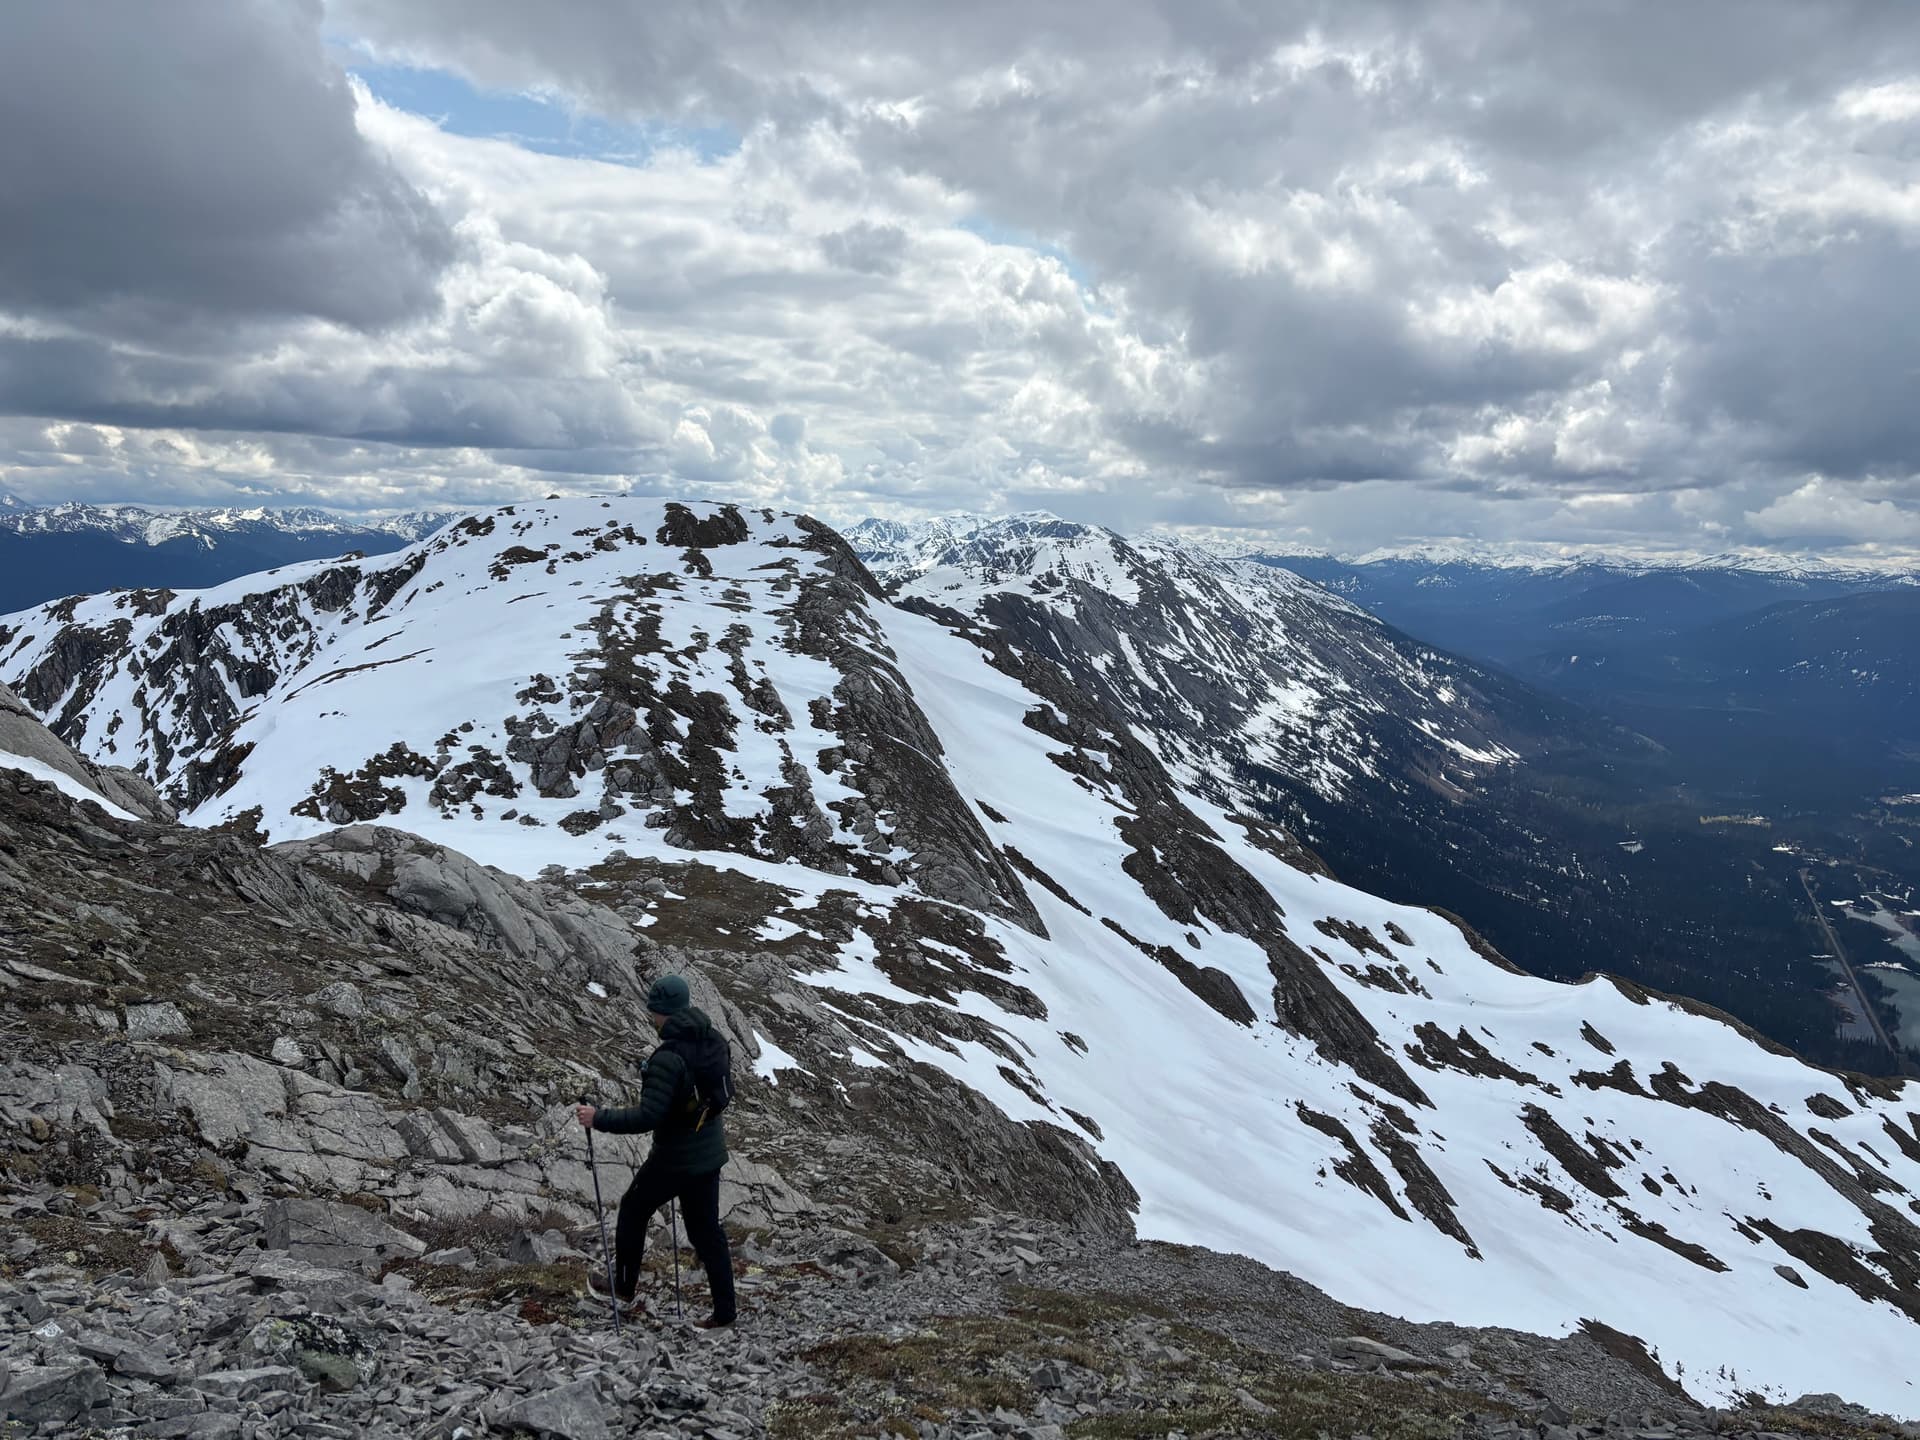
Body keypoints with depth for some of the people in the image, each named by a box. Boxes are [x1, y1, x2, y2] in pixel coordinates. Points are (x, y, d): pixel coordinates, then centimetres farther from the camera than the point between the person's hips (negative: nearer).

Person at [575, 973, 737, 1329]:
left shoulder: (668, 1058, -28)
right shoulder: (714, 1041, -3)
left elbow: (648, 1117, -30)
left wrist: (599, 1118, -20)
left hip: (674, 1159, -7)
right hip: (710, 1153, 7)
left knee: (633, 1211, 19)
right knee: (706, 1229, 17)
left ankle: (624, 1287, 37)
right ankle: (724, 1311, 20)